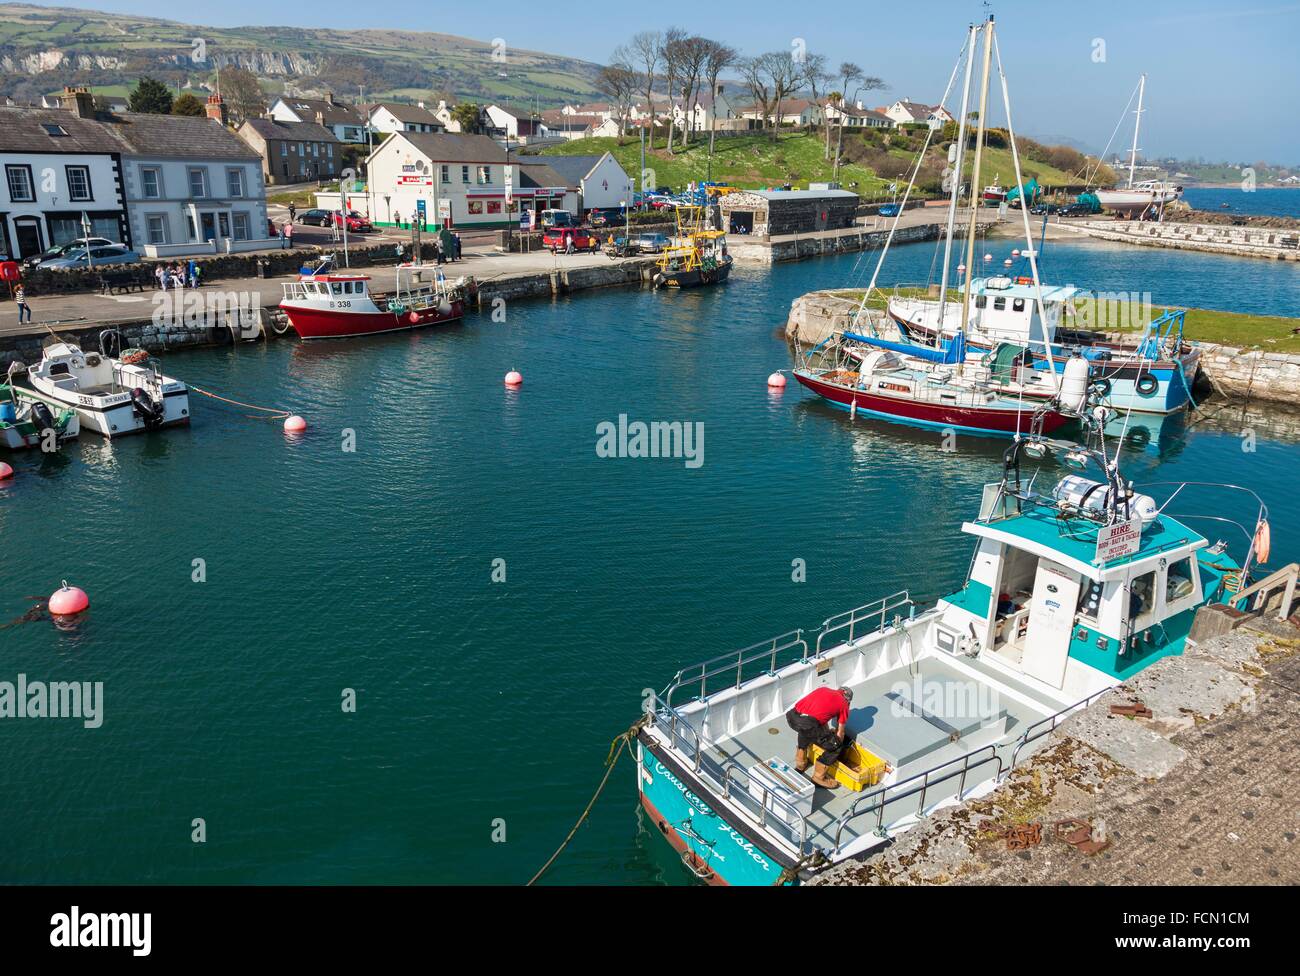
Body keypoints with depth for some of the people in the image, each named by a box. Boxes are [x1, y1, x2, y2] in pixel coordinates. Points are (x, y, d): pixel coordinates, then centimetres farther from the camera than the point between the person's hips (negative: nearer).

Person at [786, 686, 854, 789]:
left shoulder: (823, 690, 31)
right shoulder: (843, 704, 17)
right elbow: (840, 733, 24)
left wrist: (828, 735, 54)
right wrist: (837, 745, 42)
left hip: (791, 716, 7)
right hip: (807, 723, -6)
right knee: (834, 747, 13)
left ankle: (800, 764, 48)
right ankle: (819, 777, 20)